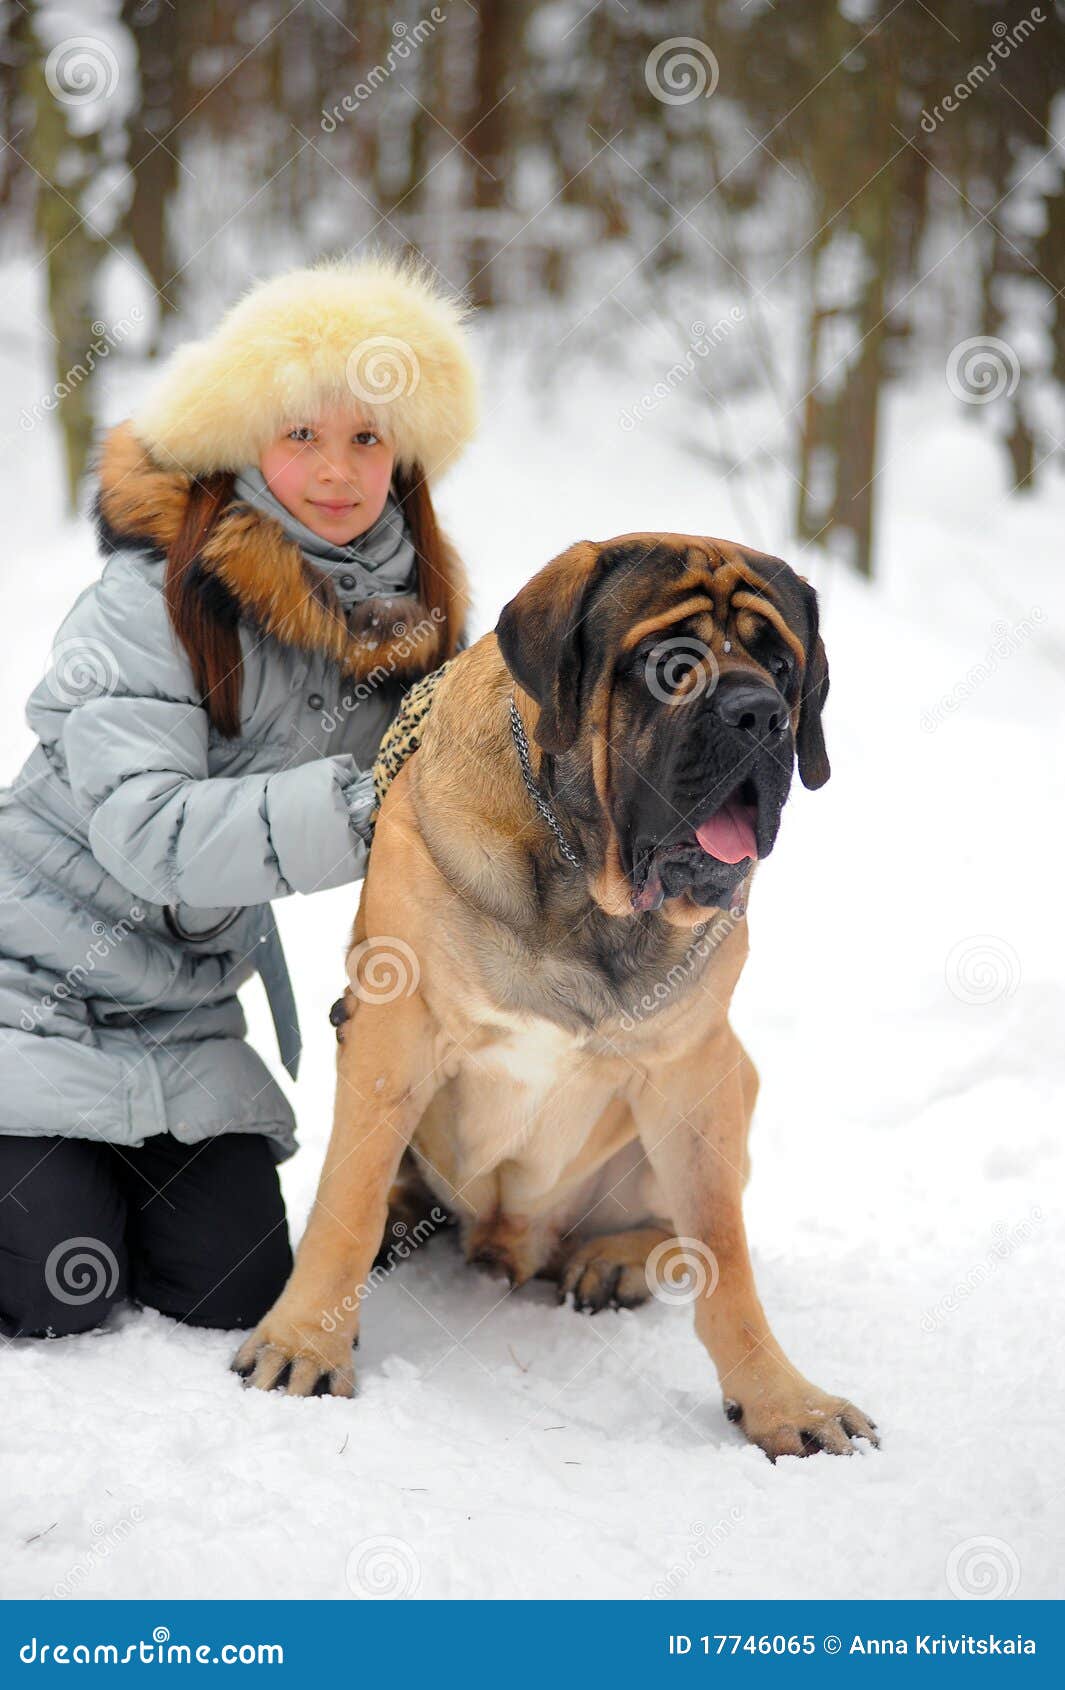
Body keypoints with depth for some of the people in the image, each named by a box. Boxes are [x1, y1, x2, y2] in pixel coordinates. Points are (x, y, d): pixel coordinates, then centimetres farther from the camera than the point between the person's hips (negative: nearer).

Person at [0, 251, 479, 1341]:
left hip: (185, 1004, 5)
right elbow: (146, 829, -30)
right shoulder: (153, 596, -20)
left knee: (235, 1291, -5)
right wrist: (363, 809, -37)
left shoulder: (411, 615, -2)